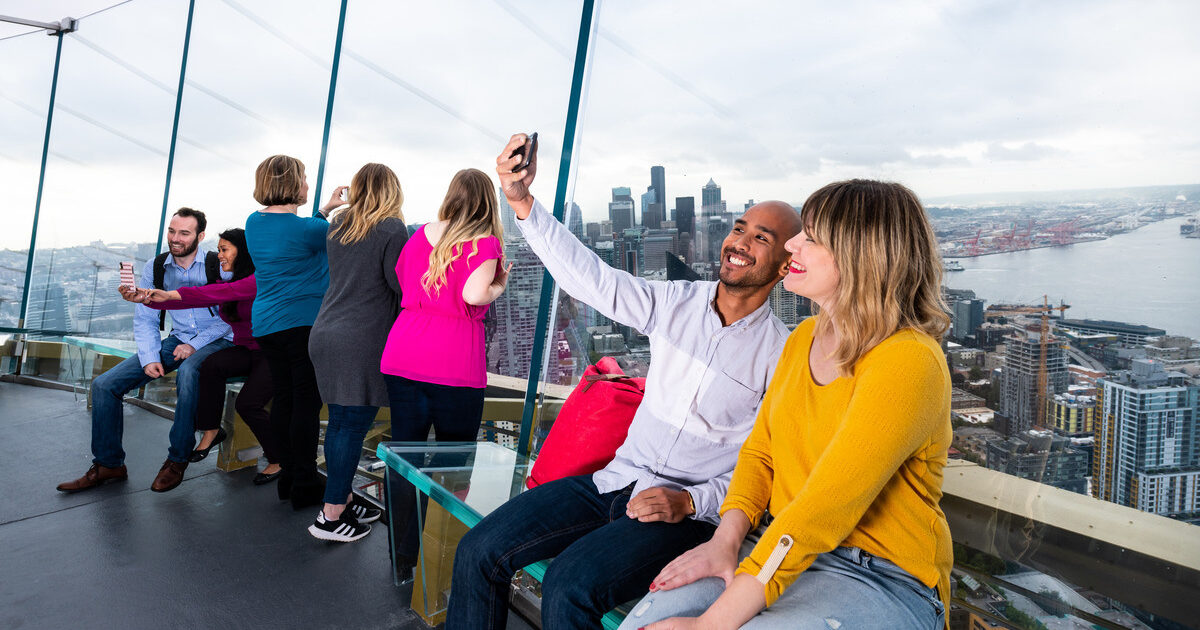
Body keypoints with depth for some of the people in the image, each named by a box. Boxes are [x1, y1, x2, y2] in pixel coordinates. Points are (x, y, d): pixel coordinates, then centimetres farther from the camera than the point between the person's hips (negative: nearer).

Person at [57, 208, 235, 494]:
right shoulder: (154, 268, 4)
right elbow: (145, 320, 7)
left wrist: (195, 345, -18)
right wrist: (149, 358, -8)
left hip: (217, 341, -5)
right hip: (177, 339, 6)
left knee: (188, 372, -40)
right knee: (104, 384, -7)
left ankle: (177, 459, -22)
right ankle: (108, 464, 10)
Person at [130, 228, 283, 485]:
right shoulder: (225, 285, 10)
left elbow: (228, 292, -30)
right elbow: (187, 301, 0)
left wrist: (173, 294, -35)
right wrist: (147, 298, -16)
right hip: (244, 352, 7)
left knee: (247, 403, -25)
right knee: (211, 364, -25)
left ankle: (279, 460, -3)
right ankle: (211, 430, -10)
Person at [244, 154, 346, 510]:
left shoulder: (254, 223, 8)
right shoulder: (308, 228, -15)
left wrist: (327, 209, 27)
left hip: (266, 324, 7)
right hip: (304, 322, -7)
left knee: (283, 397, 13)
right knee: (307, 400, -1)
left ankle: (288, 476, 22)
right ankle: (304, 487, 5)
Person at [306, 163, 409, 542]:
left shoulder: (337, 225, 13)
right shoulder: (392, 229, -8)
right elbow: (403, 286, -10)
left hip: (326, 335, 7)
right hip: (362, 340, -7)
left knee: (341, 422, 15)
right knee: (353, 424, -2)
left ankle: (341, 498, 26)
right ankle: (331, 516, 3)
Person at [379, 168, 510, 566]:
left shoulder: (420, 235, 13)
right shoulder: (485, 242, -5)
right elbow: (474, 294, -18)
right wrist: (500, 286, 1)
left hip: (401, 358, 5)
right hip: (455, 367, -5)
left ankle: (403, 551, 23)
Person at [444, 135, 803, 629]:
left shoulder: (783, 355, -5)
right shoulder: (676, 302, 6)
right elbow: (588, 275, -2)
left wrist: (690, 503, -18)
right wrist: (521, 199, -12)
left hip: (691, 511, -4)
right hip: (615, 480, 5)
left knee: (570, 584, -28)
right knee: (478, 550, -7)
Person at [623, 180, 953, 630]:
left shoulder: (908, 362, -19)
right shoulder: (804, 337, 7)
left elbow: (825, 506, -25)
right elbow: (760, 449, 11)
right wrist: (726, 539, -7)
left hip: (882, 584, -6)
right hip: (782, 550, 6)